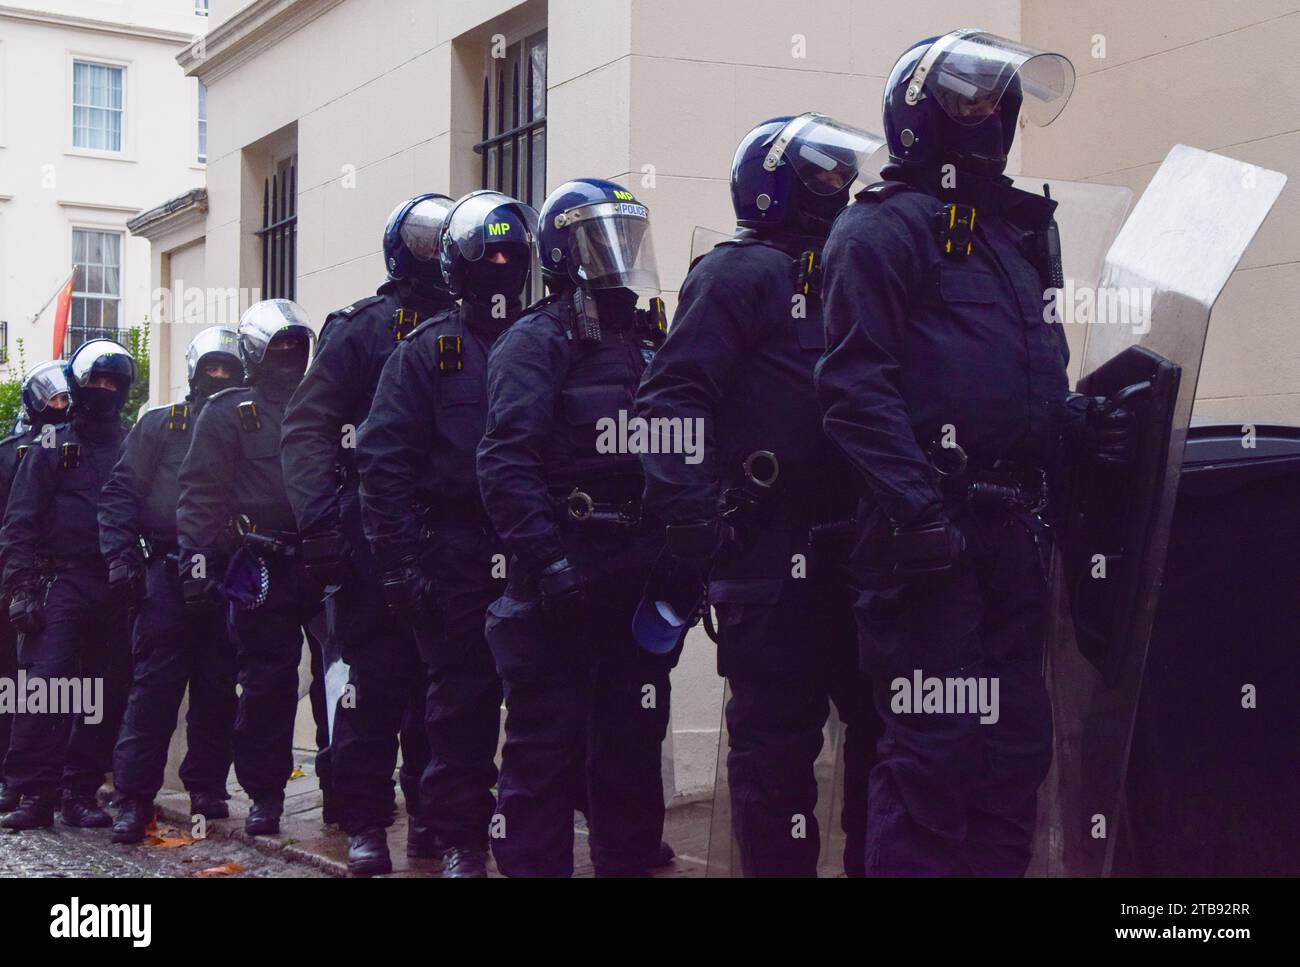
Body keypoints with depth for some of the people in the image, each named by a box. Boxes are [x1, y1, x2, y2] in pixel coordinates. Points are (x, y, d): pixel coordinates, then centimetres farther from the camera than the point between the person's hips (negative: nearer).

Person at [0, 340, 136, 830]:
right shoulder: (52, 447, 8)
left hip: (115, 588, 3)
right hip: (62, 582, -3)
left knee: (106, 694, 1)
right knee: (43, 684, -12)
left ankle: (82, 791, 8)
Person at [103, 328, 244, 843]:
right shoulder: (160, 423, 10)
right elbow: (121, 493, 5)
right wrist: (121, 558, -6)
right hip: (167, 572, -2)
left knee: (218, 688, 4)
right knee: (155, 682, -7)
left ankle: (207, 785, 14)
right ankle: (133, 797, -5)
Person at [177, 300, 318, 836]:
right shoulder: (227, 412, 5)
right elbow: (200, 493, -1)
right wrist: (196, 562, -11)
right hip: (264, 567, -3)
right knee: (266, 681, -1)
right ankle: (264, 795, 10)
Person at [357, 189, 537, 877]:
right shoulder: (428, 350, 4)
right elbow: (385, 460, -2)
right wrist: (402, 558, -10)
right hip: (457, 556, -2)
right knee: (462, 703, 3)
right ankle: (461, 841, 12)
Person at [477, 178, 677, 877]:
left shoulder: (646, 340, 17)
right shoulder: (537, 341, -5)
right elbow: (507, 462, -17)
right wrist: (547, 557, -25)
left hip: (638, 575, 7)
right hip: (567, 576, -7)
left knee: (633, 732, 13)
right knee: (547, 738, -3)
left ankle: (630, 857, 24)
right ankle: (533, 863, 3)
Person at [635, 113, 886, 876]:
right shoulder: (741, 272, -4)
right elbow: (672, 398, -15)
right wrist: (694, 518, -24)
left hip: (849, 547, 8)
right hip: (772, 549, -8)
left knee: (884, 725, 10)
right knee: (777, 741, -1)